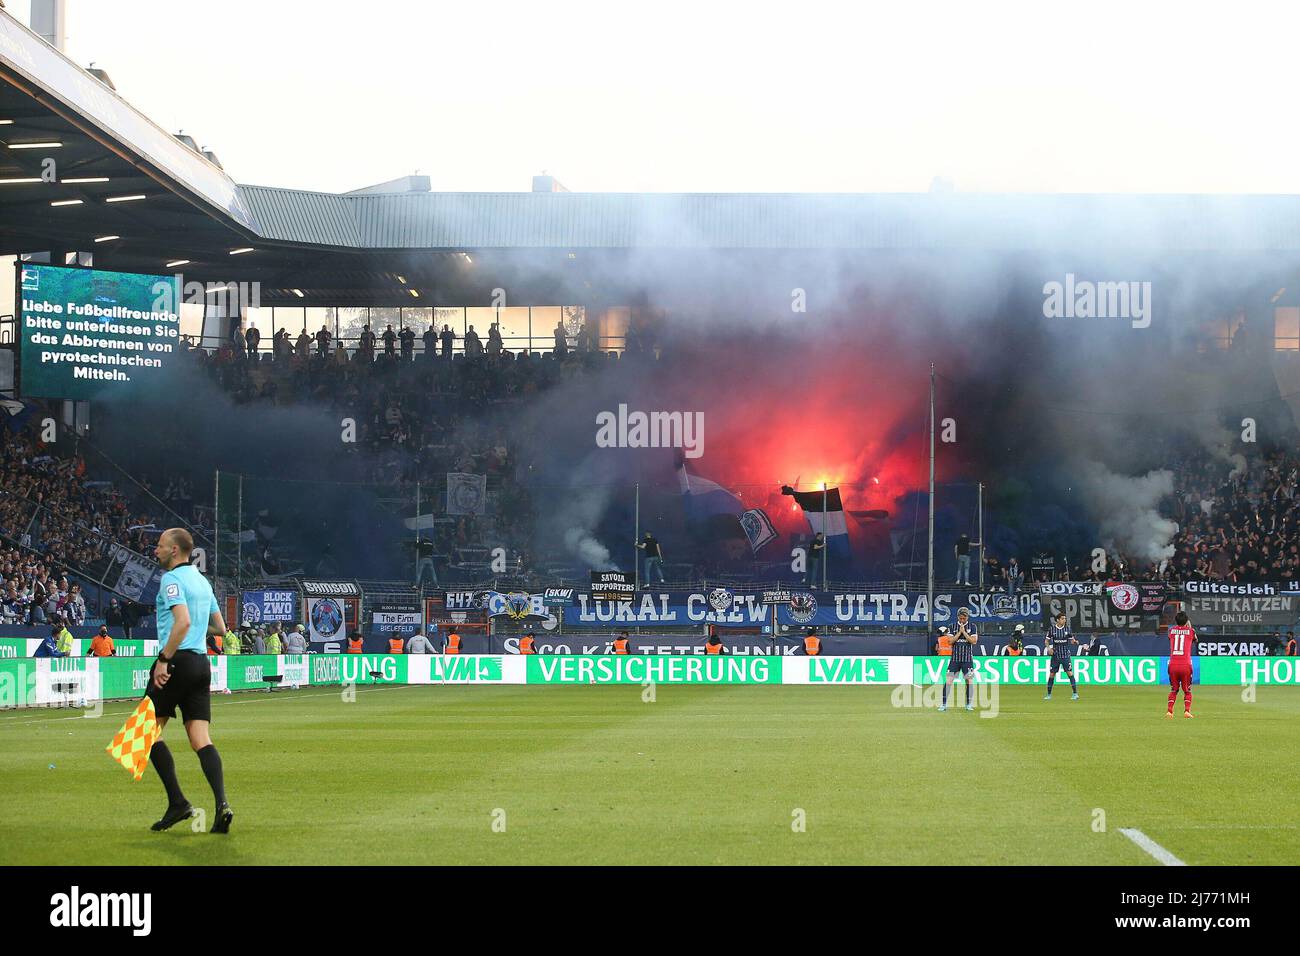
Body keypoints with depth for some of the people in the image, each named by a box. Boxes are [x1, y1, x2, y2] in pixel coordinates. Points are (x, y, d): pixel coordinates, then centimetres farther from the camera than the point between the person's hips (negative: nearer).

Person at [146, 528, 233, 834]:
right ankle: (221, 803, -17)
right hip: (201, 663, 8)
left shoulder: (172, 579, -8)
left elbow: (182, 621, -23)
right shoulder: (202, 581, 18)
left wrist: (164, 659, -21)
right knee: (201, 739, 0)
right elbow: (220, 627, 23)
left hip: (178, 660, -8)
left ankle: (177, 802, -4)